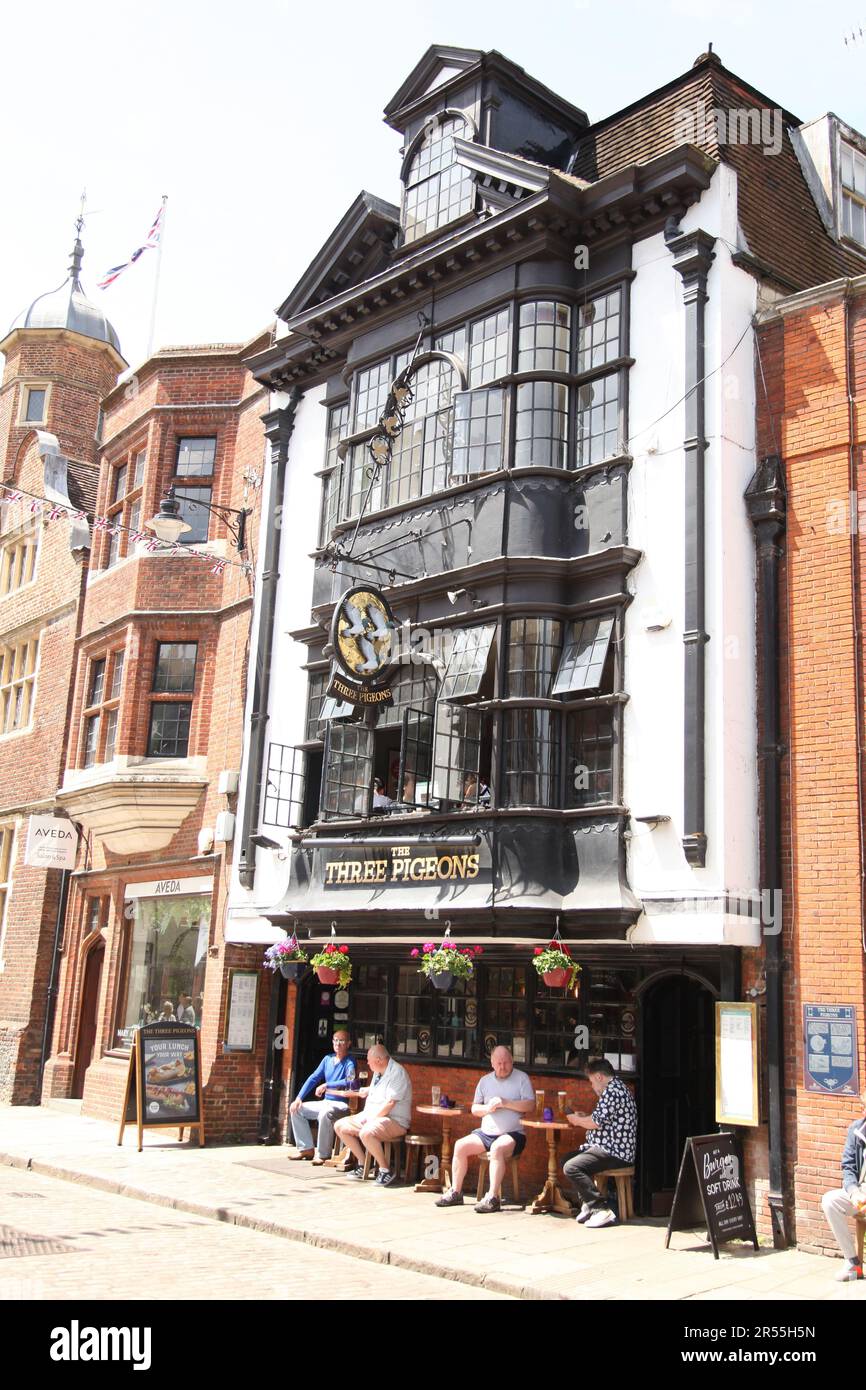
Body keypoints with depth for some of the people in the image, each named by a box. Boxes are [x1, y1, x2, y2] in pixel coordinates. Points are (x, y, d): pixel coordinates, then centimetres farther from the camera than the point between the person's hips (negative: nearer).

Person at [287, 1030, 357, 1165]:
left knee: (325, 1113, -37)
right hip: (325, 1102, 8)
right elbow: (313, 1078, 8)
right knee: (296, 1108, 2)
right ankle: (306, 1148, 6)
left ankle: (323, 1154, -22)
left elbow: (350, 1082, -28)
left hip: (341, 1105, -8)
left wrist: (326, 1085, -28)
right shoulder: (328, 1059, 10)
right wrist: (299, 1098, -1)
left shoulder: (349, 1063, -10)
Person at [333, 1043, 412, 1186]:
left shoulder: (397, 1072, -15)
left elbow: (390, 1102, -23)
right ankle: (362, 1164, 8)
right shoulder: (379, 1073, 15)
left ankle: (385, 1171, -19)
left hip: (394, 1120, -10)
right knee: (340, 1126, 2)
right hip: (371, 1116, 10)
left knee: (366, 1133, -37)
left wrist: (371, 1118, -19)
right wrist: (368, 1091, 14)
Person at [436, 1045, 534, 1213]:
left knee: (497, 1148, -35)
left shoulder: (522, 1078, 0)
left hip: (512, 1133, -5)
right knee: (460, 1145, -12)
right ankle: (455, 1192, -2)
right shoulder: (485, 1081, 14)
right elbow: (474, 1109, 15)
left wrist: (505, 1103, -18)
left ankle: (493, 1198, -31)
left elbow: (530, 1105, -11)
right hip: (486, 1133, 6)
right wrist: (488, 1108, -7)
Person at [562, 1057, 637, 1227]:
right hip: (610, 1148, 12)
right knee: (567, 1159, 17)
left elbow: (596, 1122, -19)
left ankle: (602, 1210, -21)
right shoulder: (617, 1088, 18)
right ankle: (588, 1203, 9)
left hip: (615, 1152, -12)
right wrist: (582, 1118, 19)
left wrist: (577, 1120, -2)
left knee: (571, 1167, -23)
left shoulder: (612, 1091, -16)